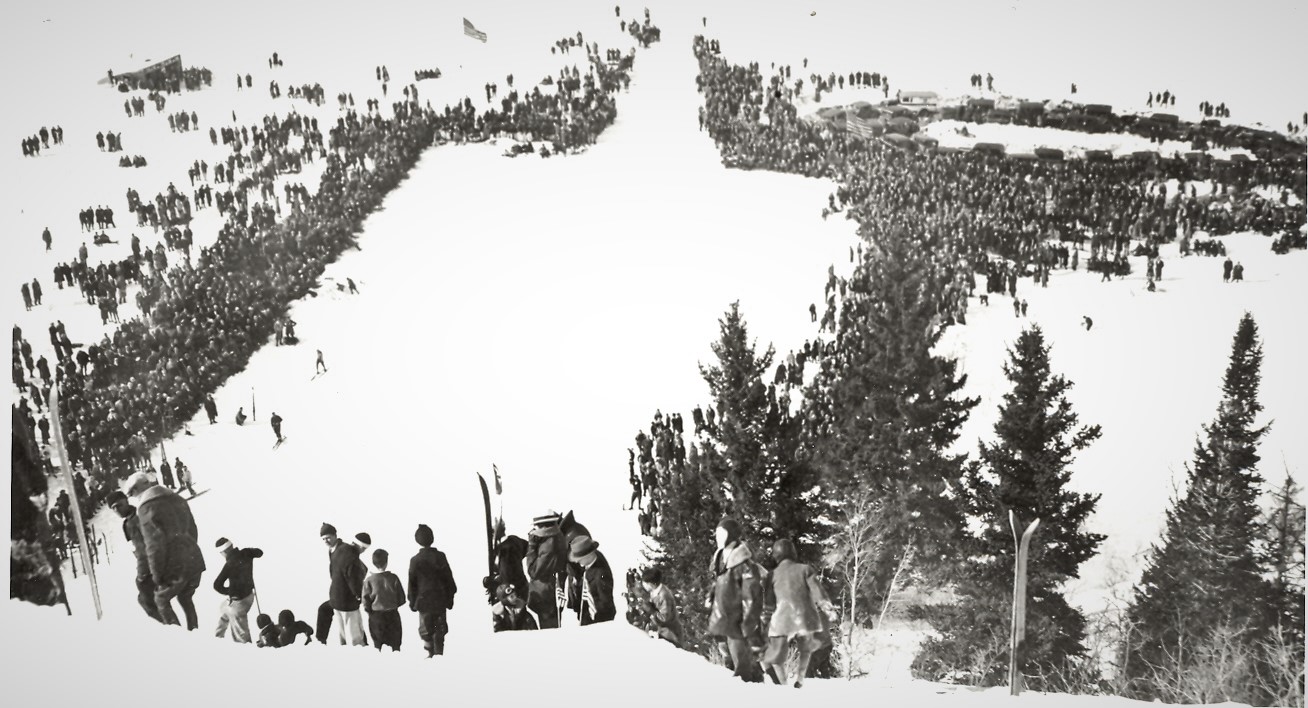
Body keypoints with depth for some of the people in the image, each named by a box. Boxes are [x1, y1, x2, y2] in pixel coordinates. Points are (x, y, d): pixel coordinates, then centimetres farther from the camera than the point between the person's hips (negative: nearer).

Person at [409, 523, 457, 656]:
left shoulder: (415, 560, -8)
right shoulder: (440, 556, -5)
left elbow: (412, 583, -2)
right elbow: (448, 578, 0)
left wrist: (412, 602, 8)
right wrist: (450, 598, 9)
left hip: (423, 601, -1)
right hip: (440, 600, 1)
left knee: (426, 630, 8)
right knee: (440, 630, 12)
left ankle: (430, 653, 2)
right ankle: (439, 654, 11)